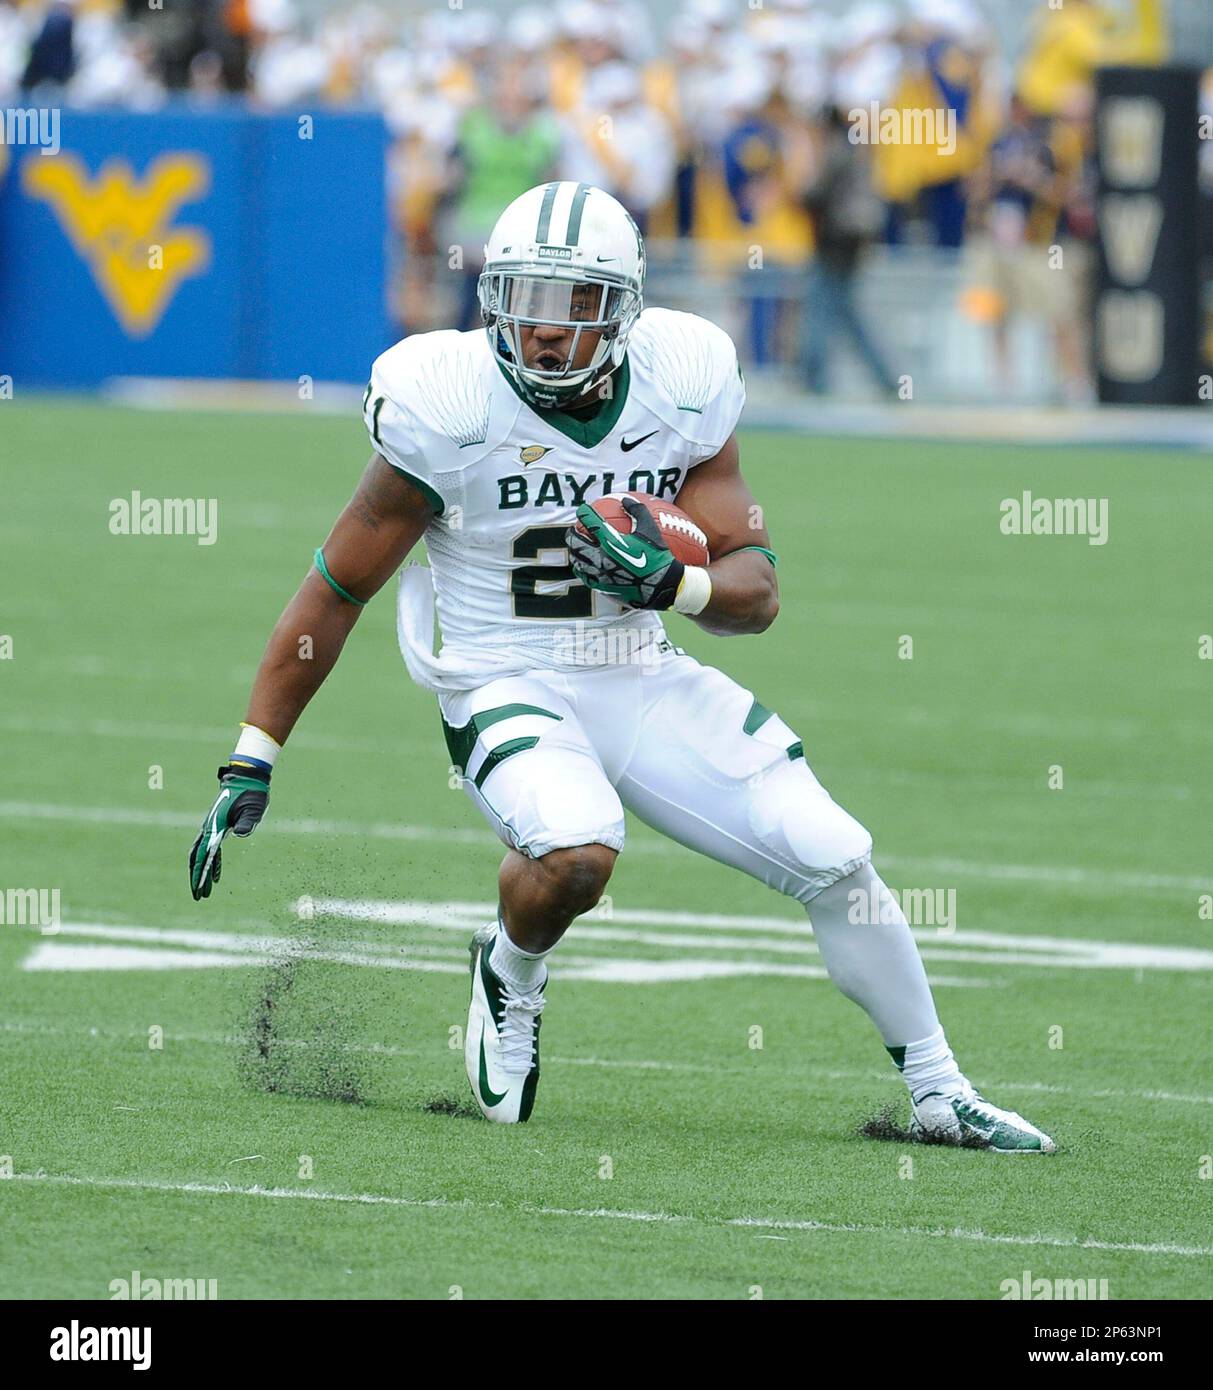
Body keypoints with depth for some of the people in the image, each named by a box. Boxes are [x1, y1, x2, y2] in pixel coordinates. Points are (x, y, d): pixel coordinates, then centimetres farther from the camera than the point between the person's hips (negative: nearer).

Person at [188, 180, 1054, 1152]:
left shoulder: (683, 388, -7)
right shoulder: (451, 406, -16)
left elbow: (757, 592, -3)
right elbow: (338, 590, -8)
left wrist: (674, 582, -27)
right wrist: (251, 764, -7)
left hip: (646, 684, 4)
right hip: (510, 691, -4)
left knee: (835, 859, -3)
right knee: (576, 852, -35)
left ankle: (938, 1092, 18)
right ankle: (510, 977, 1)